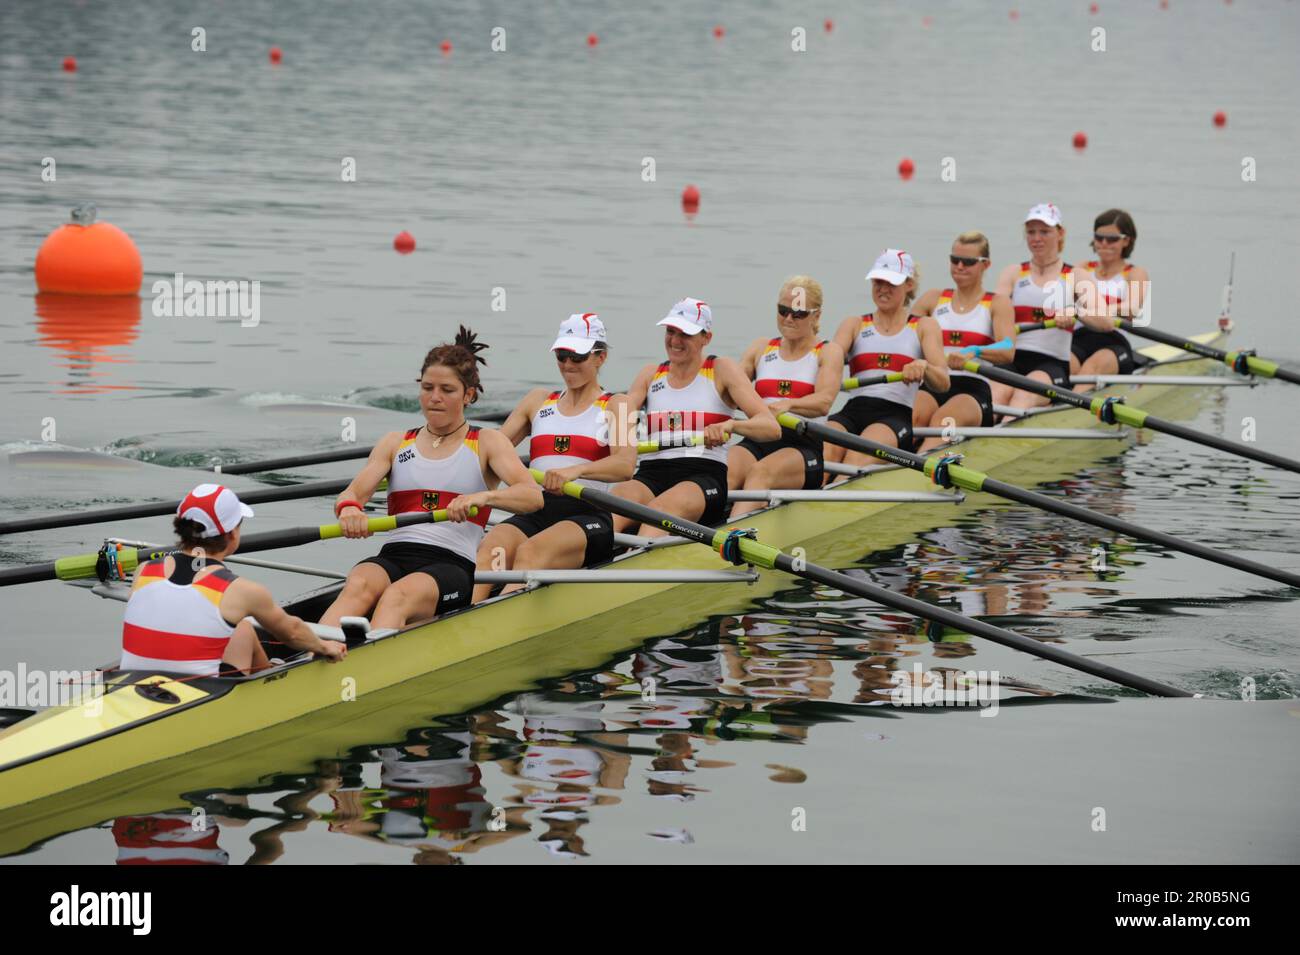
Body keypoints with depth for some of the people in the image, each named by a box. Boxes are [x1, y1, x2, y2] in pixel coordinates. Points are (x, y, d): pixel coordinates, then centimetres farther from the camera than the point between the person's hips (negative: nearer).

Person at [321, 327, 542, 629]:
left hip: (455, 566, -3)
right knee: (359, 585, -34)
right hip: (393, 557, 3)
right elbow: (353, 492, 7)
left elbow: (533, 496, -5)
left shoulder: (486, 442, 12)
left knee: (399, 596, -37)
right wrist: (348, 508, -20)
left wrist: (483, 496, -27)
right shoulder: (396, 443, 22)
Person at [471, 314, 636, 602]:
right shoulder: (538, 400, 23)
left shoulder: (614, 406, 8)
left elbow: (625, 465, -11)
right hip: (535, 513, 4)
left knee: (530, 552, -36)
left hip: (588, 516, -4)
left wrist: (575, 470, -31)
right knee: (487, 551, -31)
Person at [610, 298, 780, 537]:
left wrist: (730, 425, -24)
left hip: (705, 477, -3)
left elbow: (772, 427, -3)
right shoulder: (650, 375, 21)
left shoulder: (722, 371, 8)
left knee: (661, 508, -38)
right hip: (650, 475, 3)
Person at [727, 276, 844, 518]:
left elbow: (823, 402, -11)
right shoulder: (760, 348, 21)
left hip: (804, 446, -3)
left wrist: (786, 405, -32)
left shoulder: (828, 353, 9)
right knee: (726, 471, -31)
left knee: (761, 471, -36)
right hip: (756, 442, 3)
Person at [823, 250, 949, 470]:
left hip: (896, 416, -2)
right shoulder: (854, 324, 22)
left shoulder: (924, 326, 17)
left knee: (860, 451, -37)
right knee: (825, 447, -34)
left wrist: (923, 367, -21)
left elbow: (943, 384, 3)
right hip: (852, 412, 2)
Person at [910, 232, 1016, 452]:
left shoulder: (997, 304, 10)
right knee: (913, 416, -33)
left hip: (974, 390, -3)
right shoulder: (933, 299, 20)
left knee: (943, 419, -38)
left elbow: (1007, 352, -9)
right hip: (931, 387, 3)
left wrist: (973, 352, -31)